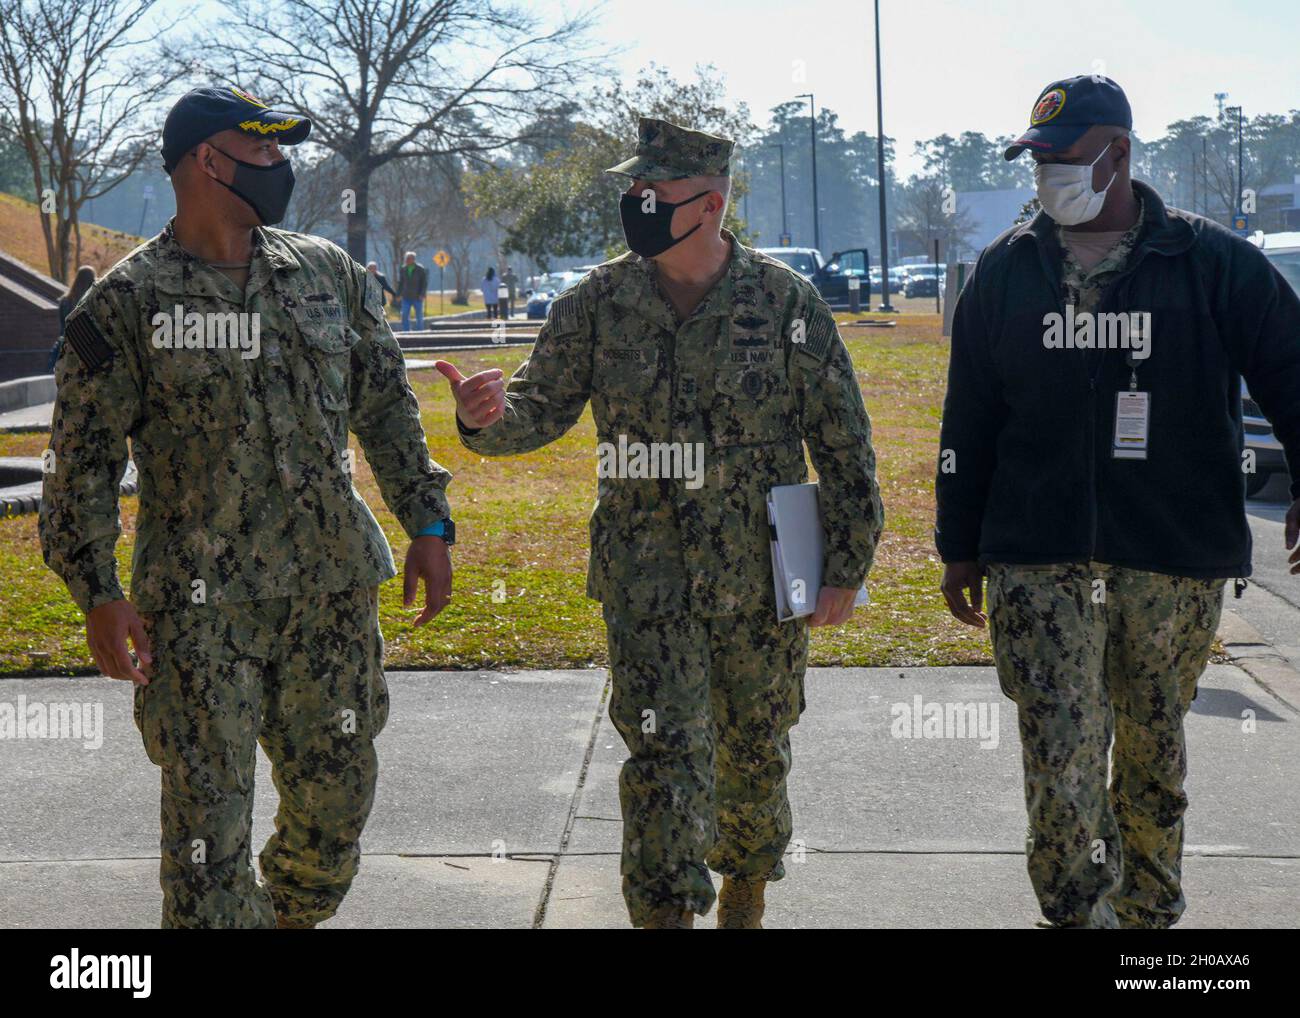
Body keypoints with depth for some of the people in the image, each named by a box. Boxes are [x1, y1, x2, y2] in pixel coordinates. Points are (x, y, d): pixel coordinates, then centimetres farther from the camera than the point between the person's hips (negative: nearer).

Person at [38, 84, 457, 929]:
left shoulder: (328, 273, 9)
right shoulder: (128, 303, -3)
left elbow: (387, 405, 14)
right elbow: (85, 457, -3)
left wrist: (427, 523, 8)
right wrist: (97, 593, -10)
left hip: (333, 585, 4)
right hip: (198, 605, -4)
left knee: (336, 796, 12)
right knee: (208, 814, -3)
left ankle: (293, 915, 37)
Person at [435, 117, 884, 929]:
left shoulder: (786, 302, -6)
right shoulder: (598, 304, -2)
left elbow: (845, 443, -2)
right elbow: (543, 406, -1)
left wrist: (847, 567, -3)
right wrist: (488, 417, -25)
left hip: (762, 580, 0)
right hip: (647, 580, 0)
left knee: (756, 752, 16)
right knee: (665, 755, -8)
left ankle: (747, 899, 38)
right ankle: (667, 913, 0)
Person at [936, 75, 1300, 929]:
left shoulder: (1212, 264, 1)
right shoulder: (1006, 272, 8)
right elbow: (968, 420, 12)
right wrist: (961, 547, 12)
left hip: (1177, 562, 0)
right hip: (1039, 561, 1)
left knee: (1154, 753, 12)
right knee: (1061, 763, -8)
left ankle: (1150, 912, 28)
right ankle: (1077, 915, 1)